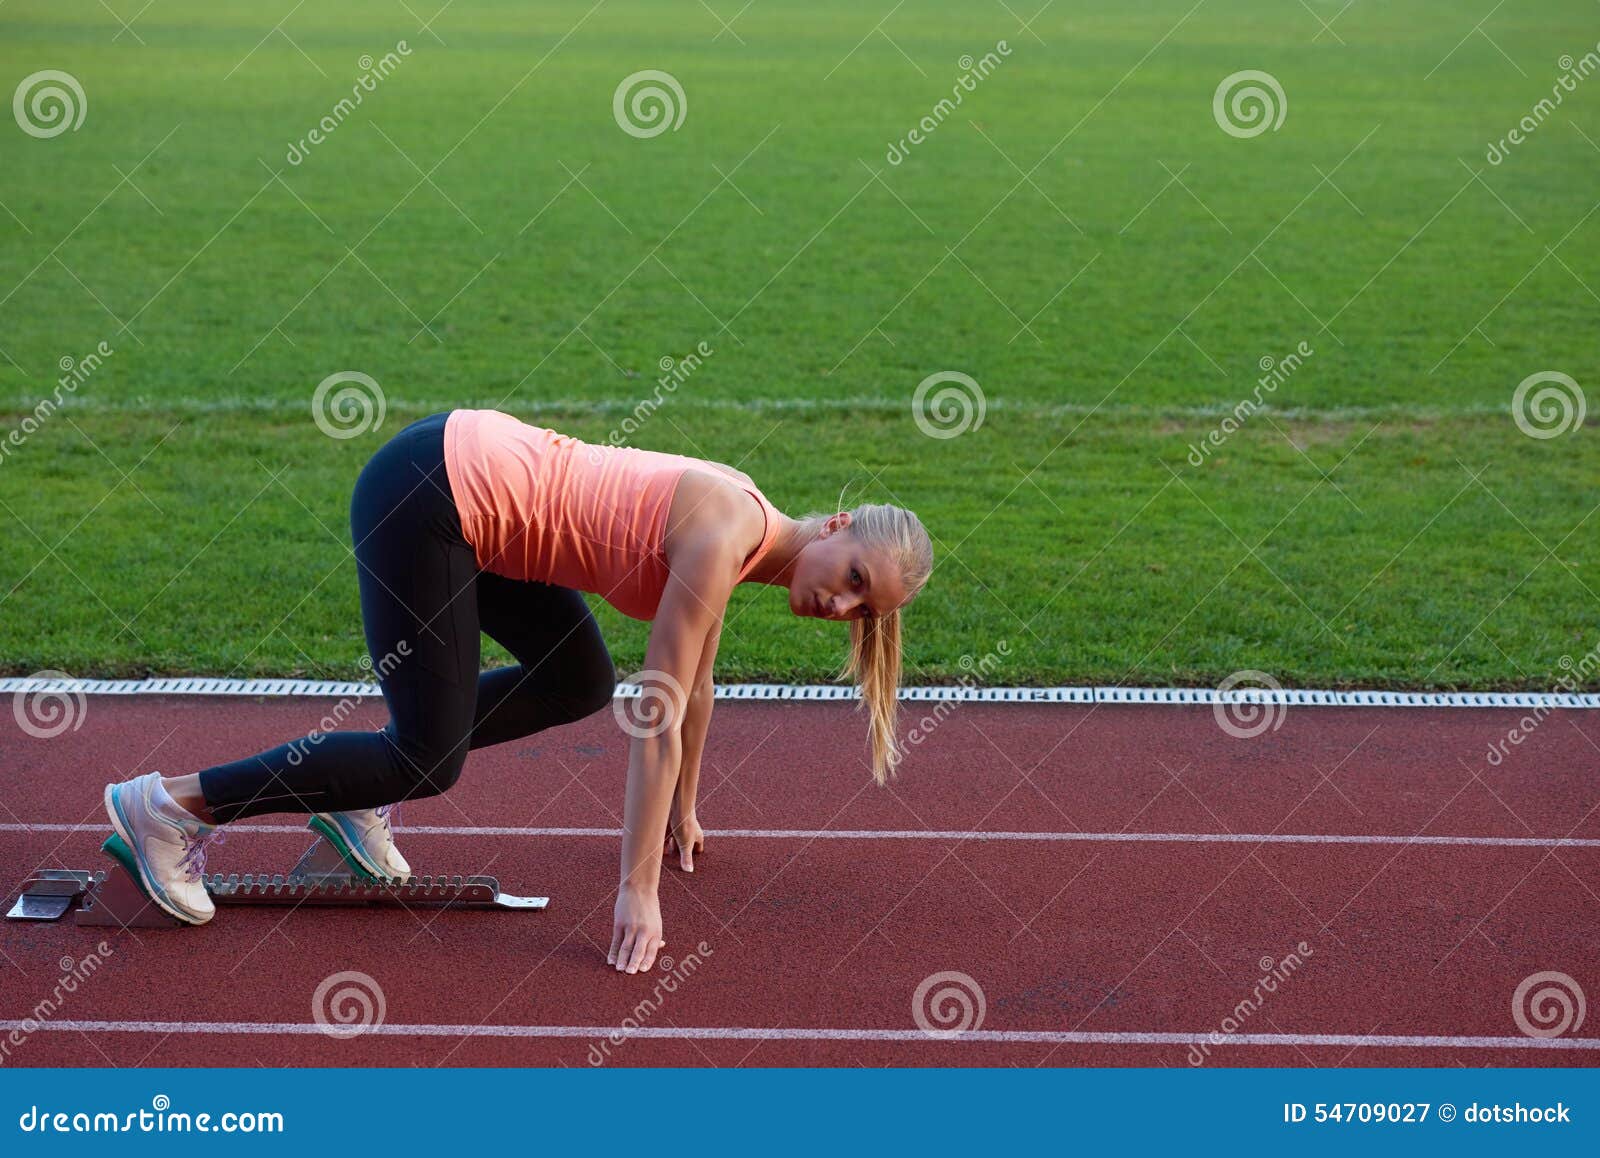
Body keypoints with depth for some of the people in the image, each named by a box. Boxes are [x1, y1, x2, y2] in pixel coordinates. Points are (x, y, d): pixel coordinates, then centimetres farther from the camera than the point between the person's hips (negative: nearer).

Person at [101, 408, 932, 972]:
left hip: (469, 476, 9)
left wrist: (679, 812, 29)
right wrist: (638, 892, -16)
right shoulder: (722, 536, -19)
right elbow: (655, 720, -19)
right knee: (429, 761, -5)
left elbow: (693, 685, 20)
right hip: (421, 495, -9)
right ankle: (171, 803, 3)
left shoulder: (738, 530, 7)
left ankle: (359, 793, 20)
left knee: (579, 683, 15)